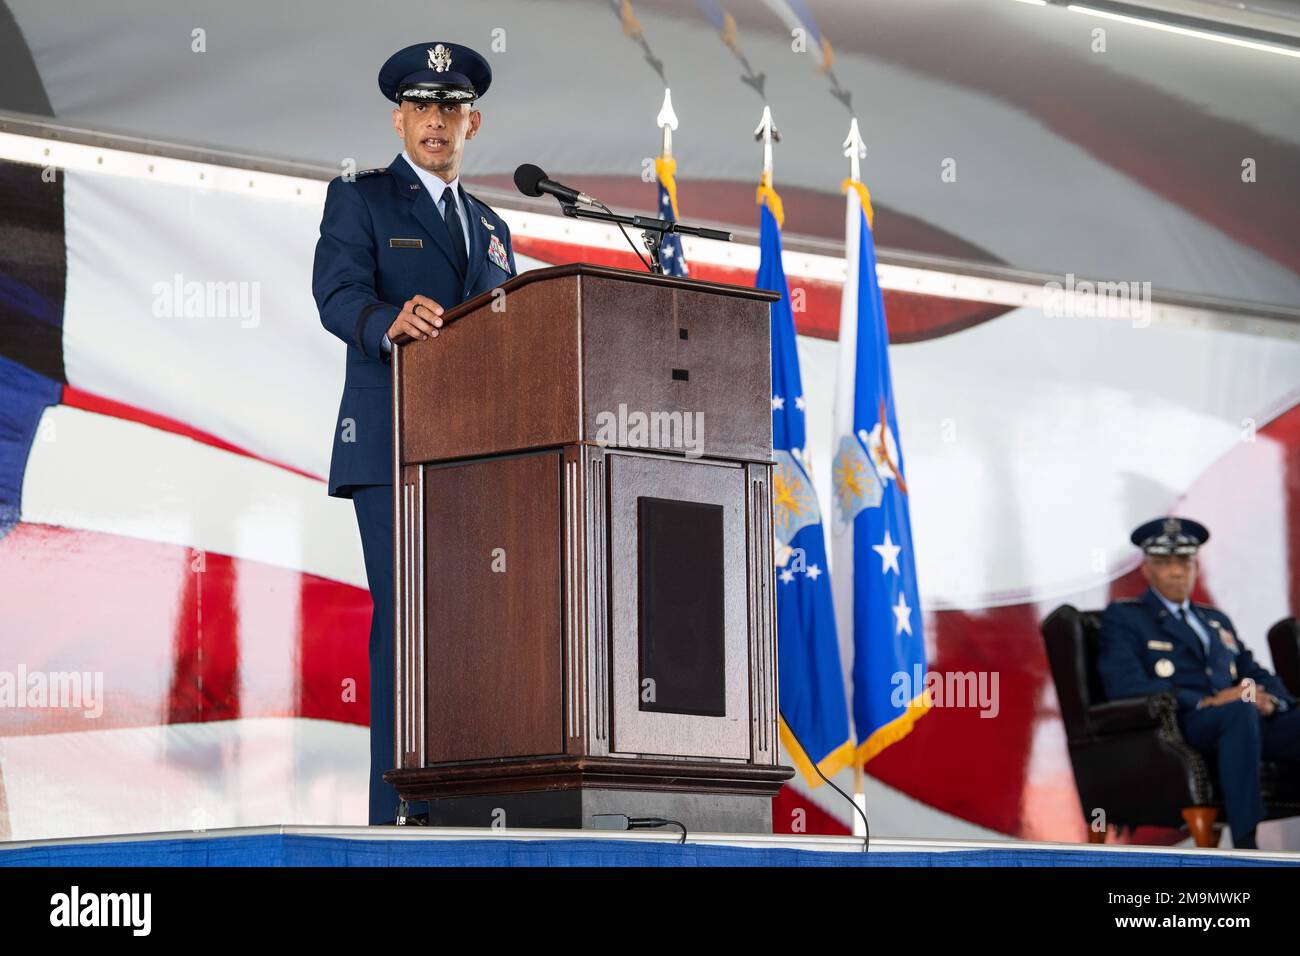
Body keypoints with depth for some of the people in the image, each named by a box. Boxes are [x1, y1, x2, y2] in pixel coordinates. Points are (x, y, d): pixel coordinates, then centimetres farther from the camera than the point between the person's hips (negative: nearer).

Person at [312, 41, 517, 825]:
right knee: (406, 620, -12)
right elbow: (338, 296, -10)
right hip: (393, 450, -5)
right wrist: (390, 322, -33)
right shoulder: (360, 199, 6)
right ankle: (402, 812, -13)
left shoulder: (492, 228, 24)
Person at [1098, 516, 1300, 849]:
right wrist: (1207, 702, -15)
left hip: (1247, 722, 6)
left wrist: (1270, 699, -2)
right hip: (1176, 726, -6)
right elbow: (1126, 686, -6)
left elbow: (1255, 673, 25)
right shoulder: (1123, 618, 11)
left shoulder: (1216, 620, 32)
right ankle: (1245, 848, -41)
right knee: (1239, 711, -39)